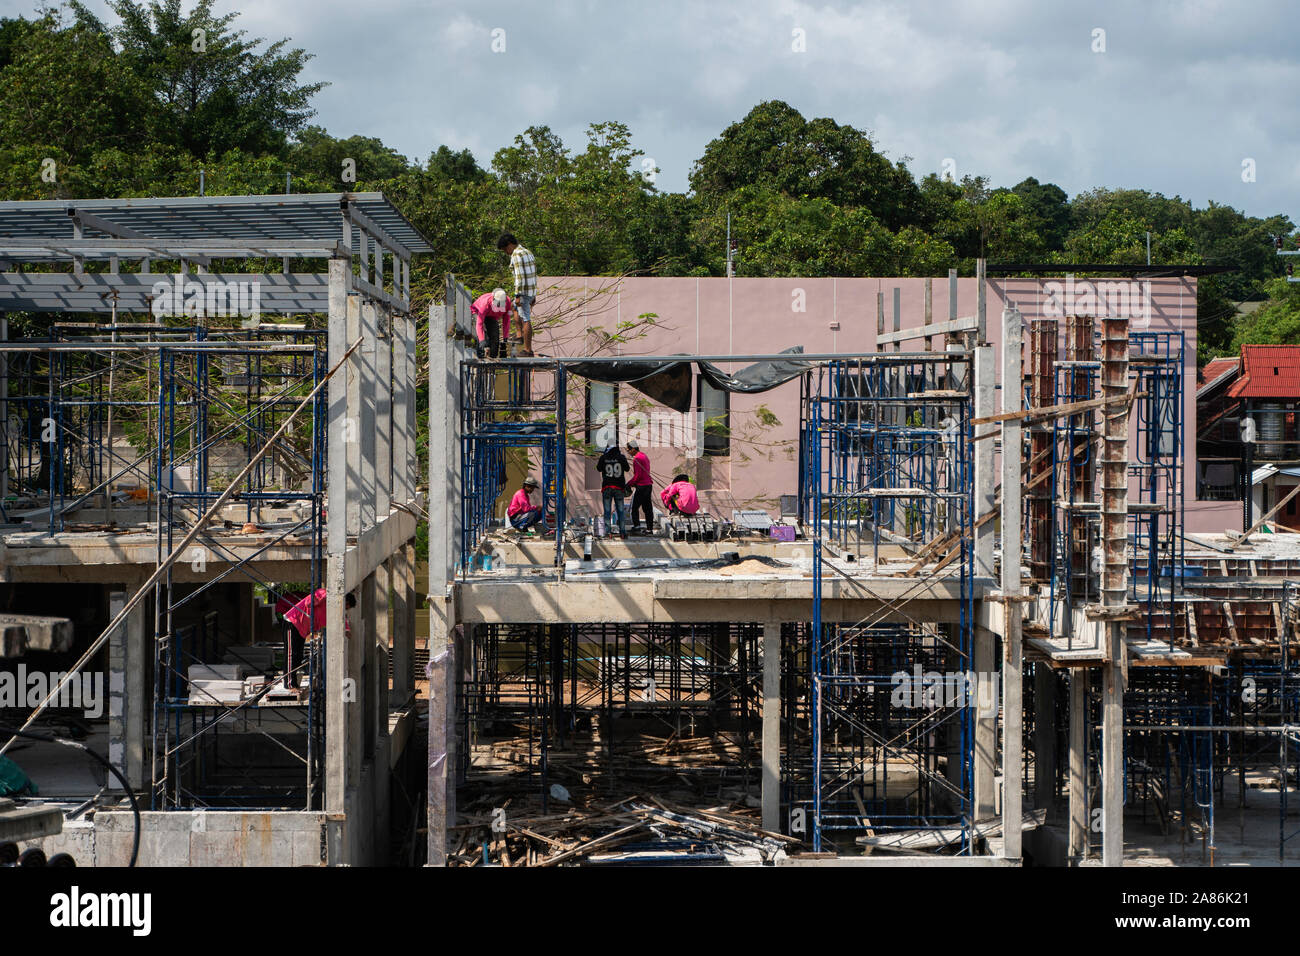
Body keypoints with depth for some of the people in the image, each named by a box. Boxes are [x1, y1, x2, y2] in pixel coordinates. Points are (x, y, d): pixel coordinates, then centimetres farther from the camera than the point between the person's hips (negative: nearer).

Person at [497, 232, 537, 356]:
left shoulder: (516, 255, -13)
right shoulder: (528, 253, 17)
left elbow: (519, 276, -20)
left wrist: (518, 295, -19)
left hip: (523, 290, -10)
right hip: (532, 290, 10)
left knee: (526, 320, -6)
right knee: (515, 308, 32)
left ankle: (528, 350, -5)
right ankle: (520, 335, 28)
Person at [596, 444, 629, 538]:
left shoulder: (603, 458, -2)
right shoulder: (621, 457, -2)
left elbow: (598, 468, 12)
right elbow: (627, 469, 9)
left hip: (607, 487, -1)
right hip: (619, 487, 1)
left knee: (607, 511, 3)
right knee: (620, 510, 8)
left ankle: (608, 531, -5)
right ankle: (622, 531, 6)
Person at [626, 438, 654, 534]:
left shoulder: (637, 458, -14)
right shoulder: (644, 455, 16)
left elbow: (638, 474, -20)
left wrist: (630, 483, -8)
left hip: (641, 485, -9)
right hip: (648, 483, 9)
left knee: (634, 507, -4)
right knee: (647, 508, 11)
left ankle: (636, 527, -9)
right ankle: (649, 529, 12)